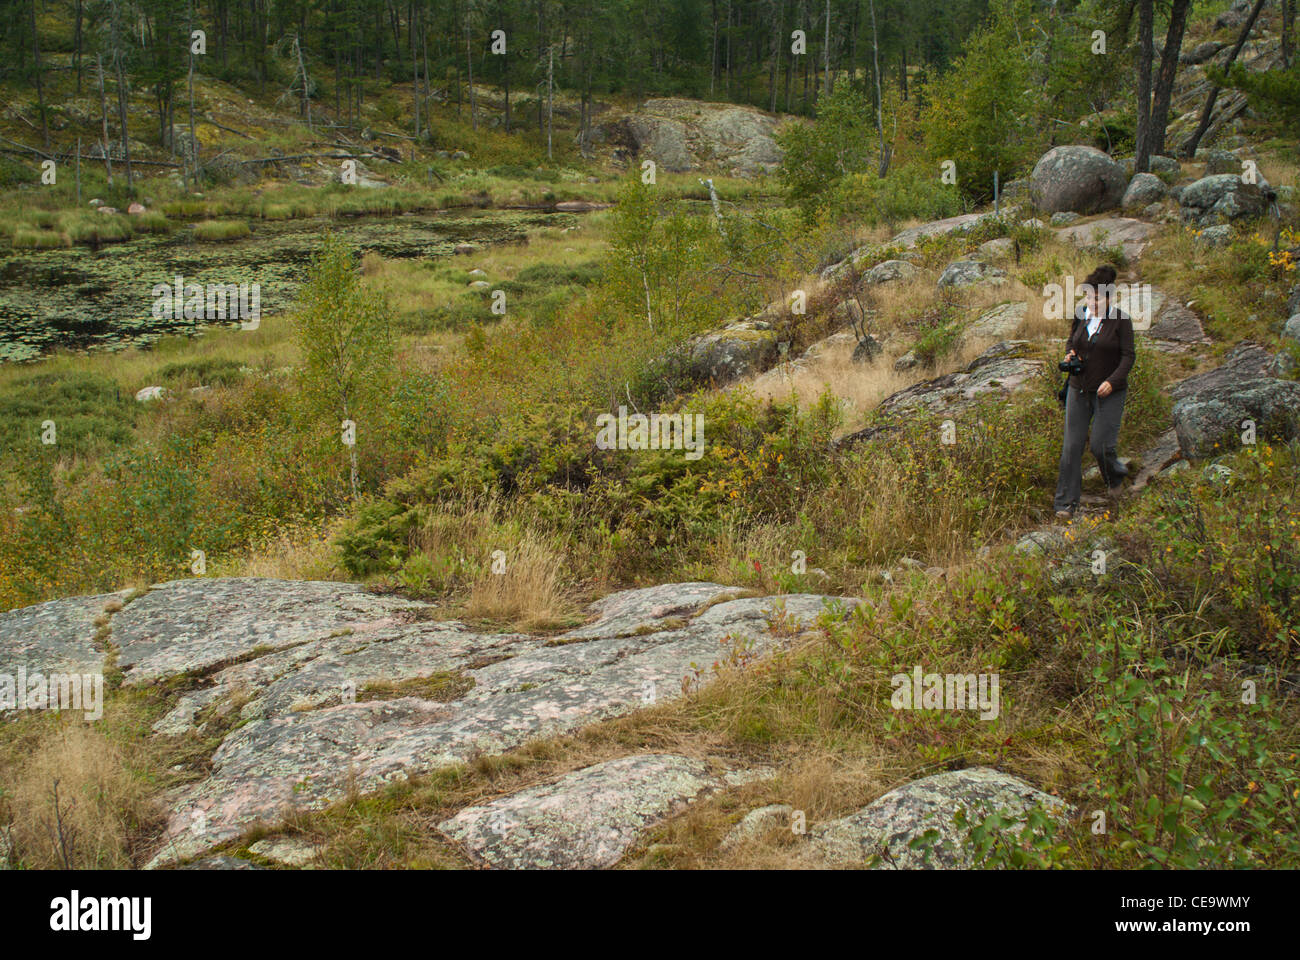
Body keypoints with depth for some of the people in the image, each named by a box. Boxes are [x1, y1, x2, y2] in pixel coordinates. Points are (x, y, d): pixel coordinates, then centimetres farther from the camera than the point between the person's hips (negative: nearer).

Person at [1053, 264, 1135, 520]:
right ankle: (1066, 502, 5)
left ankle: (1116, 476, 29)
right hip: (1079, 388, 4)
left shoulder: (1121, 320, -10)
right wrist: (1070, 354, -4)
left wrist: (1113, 380, -24)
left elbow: (1128, 356, -10)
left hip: (1110, 392, -4)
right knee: (1072, 445, 0)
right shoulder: (1081, 315, 3)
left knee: (1101, 446, -6)